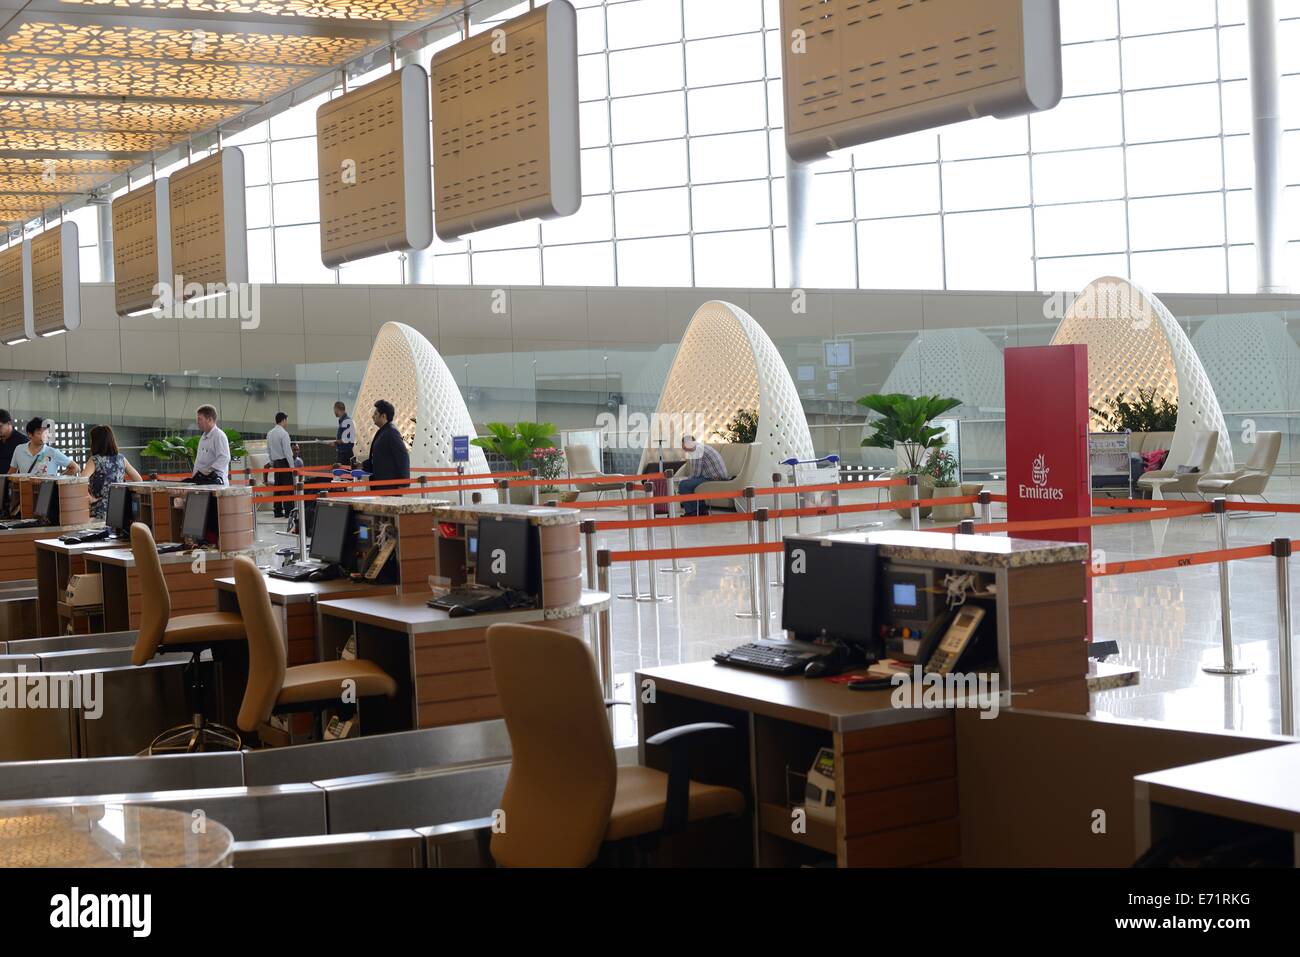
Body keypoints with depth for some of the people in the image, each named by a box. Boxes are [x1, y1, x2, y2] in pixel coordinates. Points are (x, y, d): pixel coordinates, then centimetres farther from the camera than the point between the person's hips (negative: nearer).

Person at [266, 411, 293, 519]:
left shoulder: (270, 433, 9)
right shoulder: (283, 433, -14)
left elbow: (269, 451, 14)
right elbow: (287, 451, -16)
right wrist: (292, 465, -11)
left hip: (275, 463, 7)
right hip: (284, 462, -7)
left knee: (277, 487, 10)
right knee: (288, 488, -6)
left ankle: (278, 511, 12)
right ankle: (288, 511, -9)